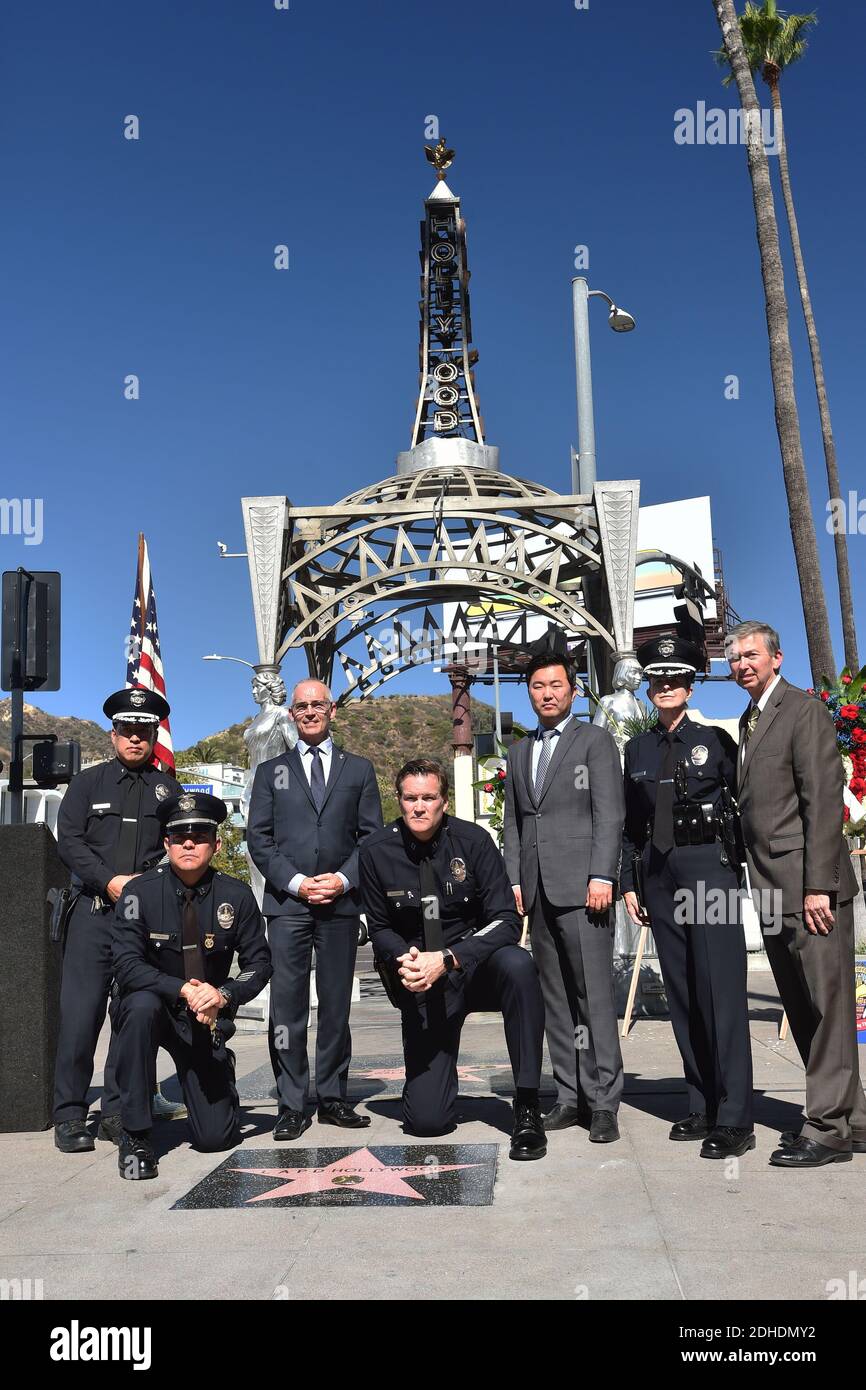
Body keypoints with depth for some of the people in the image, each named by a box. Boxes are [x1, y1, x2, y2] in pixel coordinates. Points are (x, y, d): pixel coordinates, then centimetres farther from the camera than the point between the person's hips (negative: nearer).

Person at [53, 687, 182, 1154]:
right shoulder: (87, 782, 12)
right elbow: (69, 840, 2)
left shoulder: (168, 789, 15)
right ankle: (69, 1116, 5)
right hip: (93, 912, -1)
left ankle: (117, 1111, 11)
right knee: (80, 1013, -5)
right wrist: (110, 881, -10)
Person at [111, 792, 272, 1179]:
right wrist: (182, 990, -30)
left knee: (215, 1137, -5)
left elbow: (259, 963, -3)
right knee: (142, 1006, -38)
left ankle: (220, 1075, 32)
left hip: (208, 1019, 1)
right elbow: (126, 965, -18)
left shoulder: (236, 896, -8)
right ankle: (134, 1134, -22)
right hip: (157, 1008, -1)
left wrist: (223, 995, -22)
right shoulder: (140, 893, -12)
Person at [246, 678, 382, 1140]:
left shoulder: (358, 769, 13)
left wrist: (343, 878, -8)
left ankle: (332, 1098, 14)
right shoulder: (271, 771, 12)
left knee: (336, 1004, 5)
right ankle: (291, 1103, 4)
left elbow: (372, 835, 8)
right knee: (287, 1005, -3)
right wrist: (295, 882, -8)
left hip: (341, 902, 1)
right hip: (286, 901, 0)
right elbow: (258, 838, 5)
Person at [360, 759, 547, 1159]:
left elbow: (506, 922, -14)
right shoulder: (377, 851, -7)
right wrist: (404, 960, -17)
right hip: (422, 983, 1)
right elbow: (380, 930, 5)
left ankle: (527, 1107, -24)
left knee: (517, 965, -38)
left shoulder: (472, 840, -10)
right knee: (426, 1120, -8)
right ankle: (440, 1072, 31)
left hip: (476, 965, 0)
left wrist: (447, 959, -27)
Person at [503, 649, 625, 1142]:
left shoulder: (596, 741, 3)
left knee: (595, 994, -6)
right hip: (539, 892, 6)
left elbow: (609, 814, -5)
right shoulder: (520, 752, 20)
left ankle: (604, 1101, 0)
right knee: (556, 998, 7)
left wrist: (602, 876, -14)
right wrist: (514, 880, 9)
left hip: (582, 886, -6)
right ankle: (571, 1097, 13)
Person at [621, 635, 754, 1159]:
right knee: (681, 992, 7)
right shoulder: (638, 749, 12)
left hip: (709, 866, -4)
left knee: (720, 988, -8)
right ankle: (703, 1106, 16)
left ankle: (735, 1119, -4)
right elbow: (631, 824, 14)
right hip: (660, 874, 4)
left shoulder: (715, 740, 2)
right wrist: (629, 882, 10)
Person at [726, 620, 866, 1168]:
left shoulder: (804, 709, -7)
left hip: (810, 884, -9)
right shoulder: (748, 721, 19)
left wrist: (817, 886, -19)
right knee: (802, 1009, 12)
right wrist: (762, 883, 12)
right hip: (774, 890, 9)